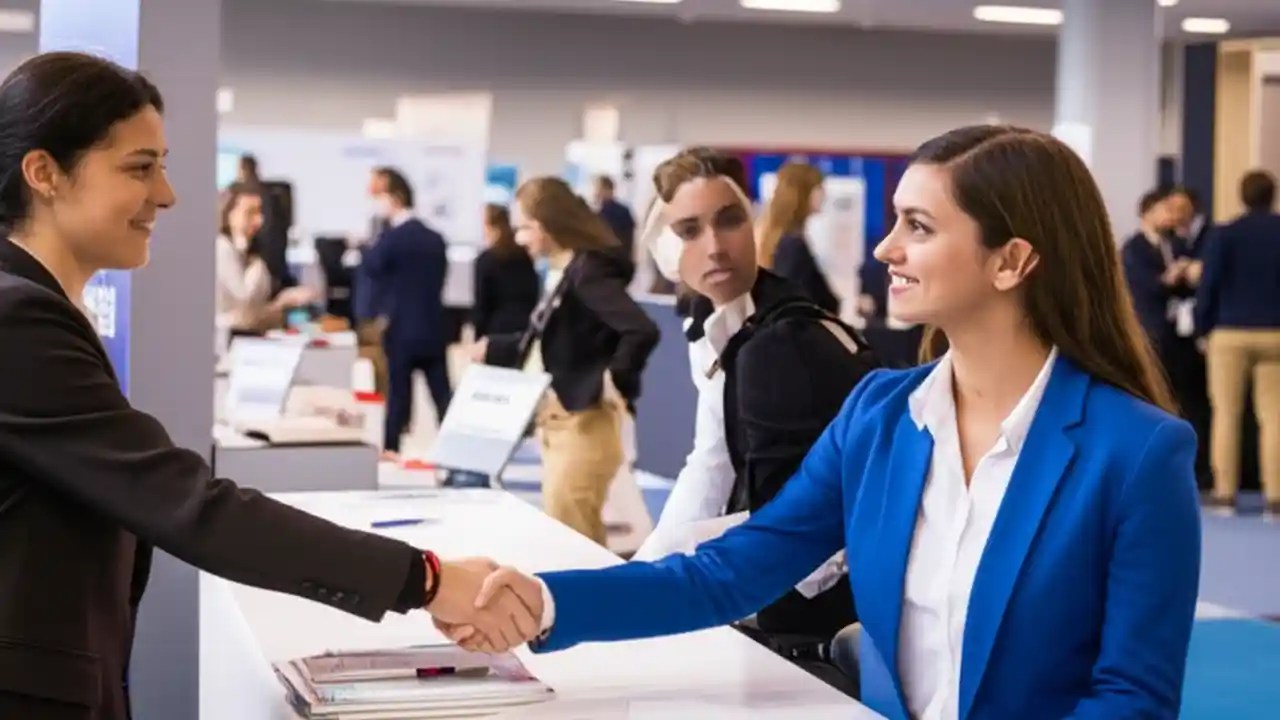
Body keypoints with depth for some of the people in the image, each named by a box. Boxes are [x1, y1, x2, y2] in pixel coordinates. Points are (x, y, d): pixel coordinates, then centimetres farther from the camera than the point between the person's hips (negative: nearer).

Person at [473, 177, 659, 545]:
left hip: (582, 422, -10)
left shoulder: (588, 271, -19)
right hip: (555, 421, 10)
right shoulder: (557, 273, 10)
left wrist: (615, 380, -18)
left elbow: (642, 331, -29)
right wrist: (493, 348, 22)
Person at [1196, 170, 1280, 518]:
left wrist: (1203, 327, 3)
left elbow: (1210, 284, -5)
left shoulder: (1226, 234, -2)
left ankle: (1225, 493, 6)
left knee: (1227, 413, 6)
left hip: (1230, 332, -1)